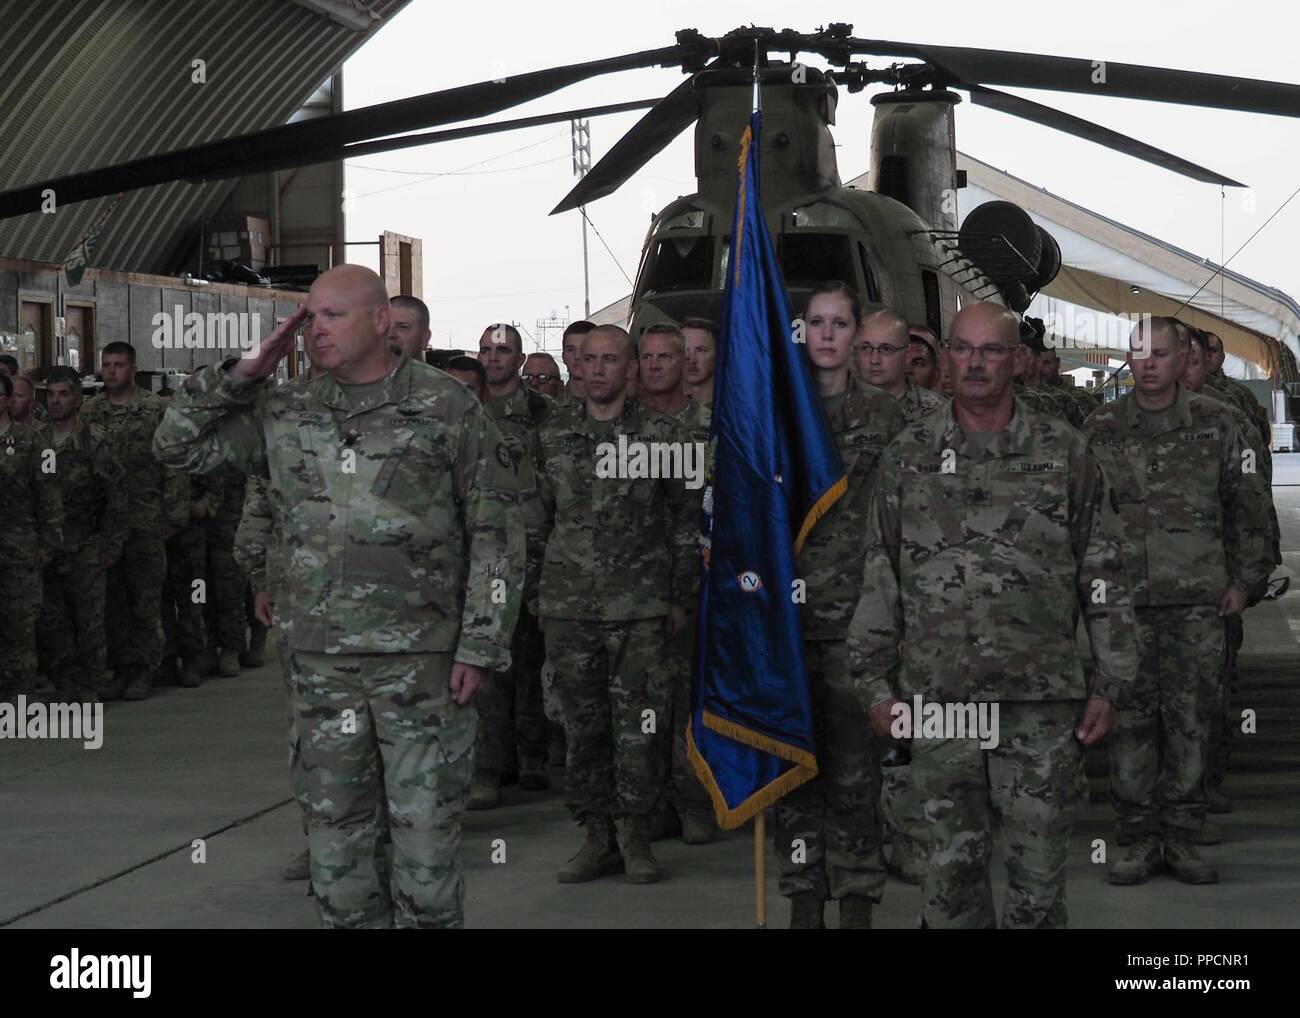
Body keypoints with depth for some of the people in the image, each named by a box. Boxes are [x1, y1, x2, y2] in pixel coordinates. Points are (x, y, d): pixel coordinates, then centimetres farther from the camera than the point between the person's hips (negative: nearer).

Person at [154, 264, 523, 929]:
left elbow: (496, 535, -2)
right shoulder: (285, 415, 9)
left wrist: (480, 646, -8)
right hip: (320, 659, 4)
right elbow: (177, 445, 12)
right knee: (337, 827, 10)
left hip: (422, 660, -4)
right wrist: (242, 374, 2)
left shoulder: (447, 408, -2)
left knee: (426, 829, -1)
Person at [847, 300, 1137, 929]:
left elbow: (1103, 575, 6)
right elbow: (879, 577, 10)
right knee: (951, 866, 5)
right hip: (937, 698, 1)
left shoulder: (1063, 453, 5)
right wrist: (875, 682, 5)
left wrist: (1109, 686, 2)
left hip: (1042, 700, -1)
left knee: (1039, 873, 3)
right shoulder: (908, 456, 8)